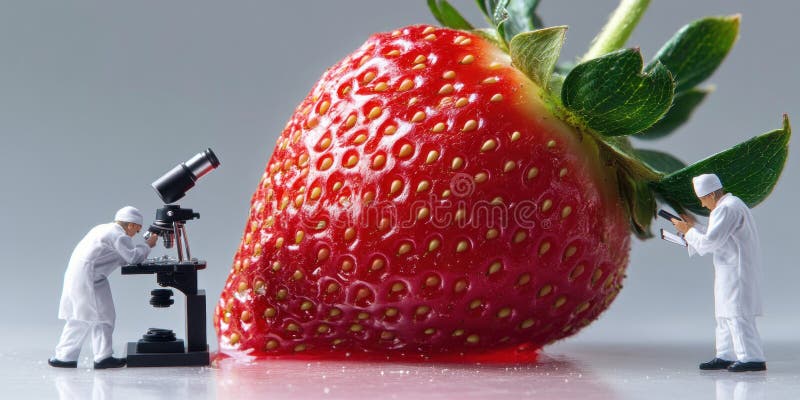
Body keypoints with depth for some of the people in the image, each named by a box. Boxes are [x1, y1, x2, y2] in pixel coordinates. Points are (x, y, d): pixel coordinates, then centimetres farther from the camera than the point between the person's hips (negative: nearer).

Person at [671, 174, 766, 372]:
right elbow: (716, 240, 24)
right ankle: (726, 357, 18)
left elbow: (710, 242, -20)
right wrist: (694, 226, 18)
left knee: (737, 315, -10)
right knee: (725, 315, 13)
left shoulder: (726, 209, -16)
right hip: (731, 272, 11)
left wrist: (688, 231, -7)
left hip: (736, 271, -11)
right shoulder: (732, 204, 18)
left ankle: (752, 358, -9)